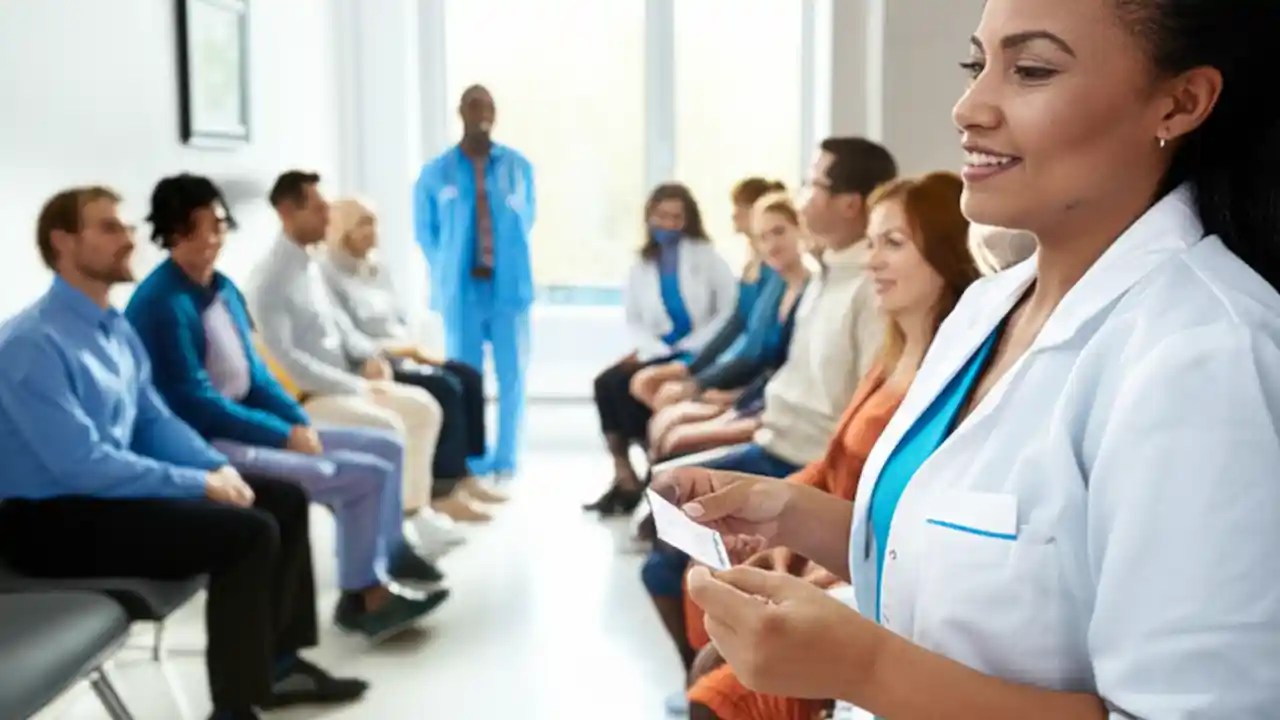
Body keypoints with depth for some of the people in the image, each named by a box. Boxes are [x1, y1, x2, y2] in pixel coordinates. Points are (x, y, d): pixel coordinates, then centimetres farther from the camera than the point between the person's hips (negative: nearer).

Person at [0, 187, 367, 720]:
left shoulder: (116, 329, 8)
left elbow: (155, 421, 12)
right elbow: (83, 464, -26)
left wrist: (221, 468, -6)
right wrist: (201, 483, -22)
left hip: (112, 488, 9)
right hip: (52, 520, -9)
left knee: (285, 500, 6)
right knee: (248, 531, -24)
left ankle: (279, 663, 17)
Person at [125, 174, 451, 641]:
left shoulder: (224, 289, 10)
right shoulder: (161, 304, -18)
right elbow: (196, 406, -20)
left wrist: (301, 422, -2)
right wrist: (285, 436, -16)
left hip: (247, 425, 9)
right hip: (207, 443, -9)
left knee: (386, 448, 10)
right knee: (365, 475, -17)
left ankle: (388, 556, 21)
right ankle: (360, 596, 1)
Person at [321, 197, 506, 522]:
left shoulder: (376, 269, 17)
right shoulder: (327, 274, -12)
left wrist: (415, 349, -3)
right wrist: (406, 349, -17)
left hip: (400, 356, 9)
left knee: (469, 377, -7)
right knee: (445, 387, -25)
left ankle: (463, 471, -6)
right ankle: (443, 490, -21)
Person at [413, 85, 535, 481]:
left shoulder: (519, 167, 4)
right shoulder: (435, 173, 2)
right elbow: (425, 231, 11)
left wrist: (506, 255, 10)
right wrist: (450, 270, 7)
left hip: (510, 286, 1)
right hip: (462, 289, 0)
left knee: (511, 376, 4)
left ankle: (506, 459, 14)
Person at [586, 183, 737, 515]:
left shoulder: (705, 256, 3)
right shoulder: (642, 265, 16)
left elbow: (729, 310, -6)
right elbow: (634, 321, 8)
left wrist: (687, 348, -13)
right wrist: (654, 350, -13)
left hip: (696, 356, -5)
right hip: (659, 352, 5)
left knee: (628, 385, -25)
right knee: (607, 382, -21)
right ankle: (625, 477, -20)